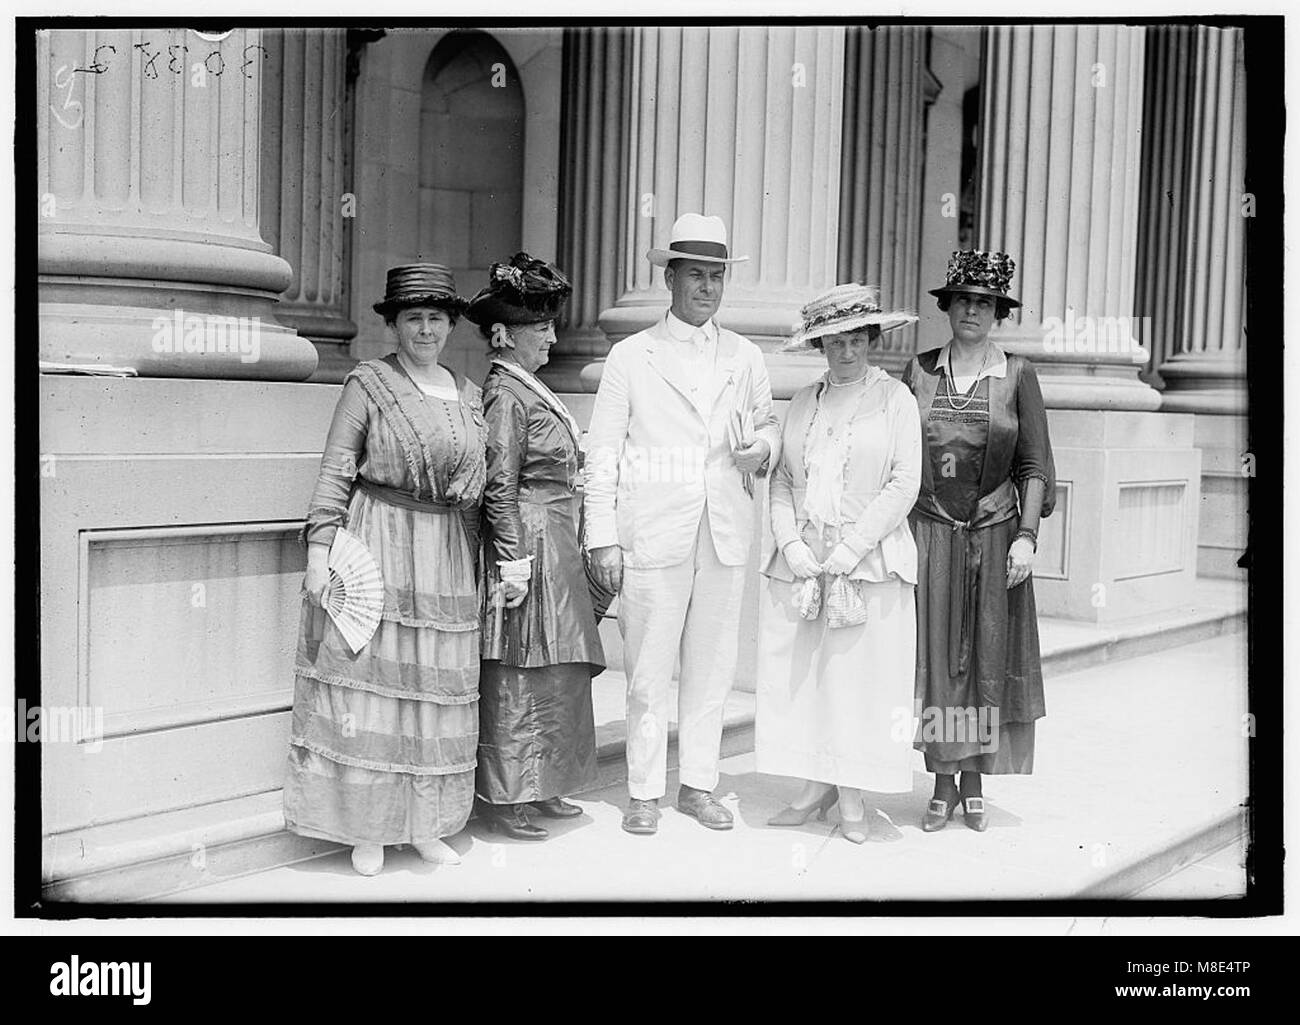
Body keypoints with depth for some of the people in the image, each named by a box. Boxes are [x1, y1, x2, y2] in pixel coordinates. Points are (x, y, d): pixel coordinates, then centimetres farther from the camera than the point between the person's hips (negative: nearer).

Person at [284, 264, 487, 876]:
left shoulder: (467, 394, 12)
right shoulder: (367, 384, -1)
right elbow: (334, 473, -5)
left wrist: (474, 565, 15)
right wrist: (320, 550, -12)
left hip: (445, 558, 5)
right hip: (375, 549, -5)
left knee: (435, 689, 8)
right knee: (368, 683, -1)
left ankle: (425, 825, 18)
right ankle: (366, 829, 10)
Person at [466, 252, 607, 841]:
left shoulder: (532, 390, 15)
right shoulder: (505, 395, -14)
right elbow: (499, 487, -17)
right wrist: (514, 561, -20)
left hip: (557, 549, 10)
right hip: (530, 547, -10)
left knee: (558, 674, 15)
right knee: (516, 677, -3)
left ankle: (540, 786, 25)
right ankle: (501, 799, 6)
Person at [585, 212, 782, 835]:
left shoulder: (746, 359, 13)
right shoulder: (630, 358, 3)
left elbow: (768, 424, 24)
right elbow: (602, 454, 2)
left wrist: (762, 447, -1)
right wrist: (602, 539, -4)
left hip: (726, 533, 3)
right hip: (653, 533, -3)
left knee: (712, 666, 7)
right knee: (648, 671, 0)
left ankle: (698, 785, 19)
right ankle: (644, 793, 11)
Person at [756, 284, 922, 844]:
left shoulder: (894, 399, 1)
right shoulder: (803, 402, 13)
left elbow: (903, 486, -6)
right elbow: (780, 480, 11)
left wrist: (847, 551, -11)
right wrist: (792, 543, -5)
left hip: (869, 560, -4)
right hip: (799, 557, 4)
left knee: (858, 674, -3)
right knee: (795, 670, 4)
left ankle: (853, 799, 7)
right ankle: (814, 787, 17)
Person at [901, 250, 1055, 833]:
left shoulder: (1016, 374, 1)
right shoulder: (920, 371, 4)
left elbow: (1035, 466, 1)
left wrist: (1026, 537, -8)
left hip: (994, 537, 0)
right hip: (929, 536, 1)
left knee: (988, 659, 5)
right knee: (935, 658, 3)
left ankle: (975, 784, 17)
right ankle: (943, 783, 14)